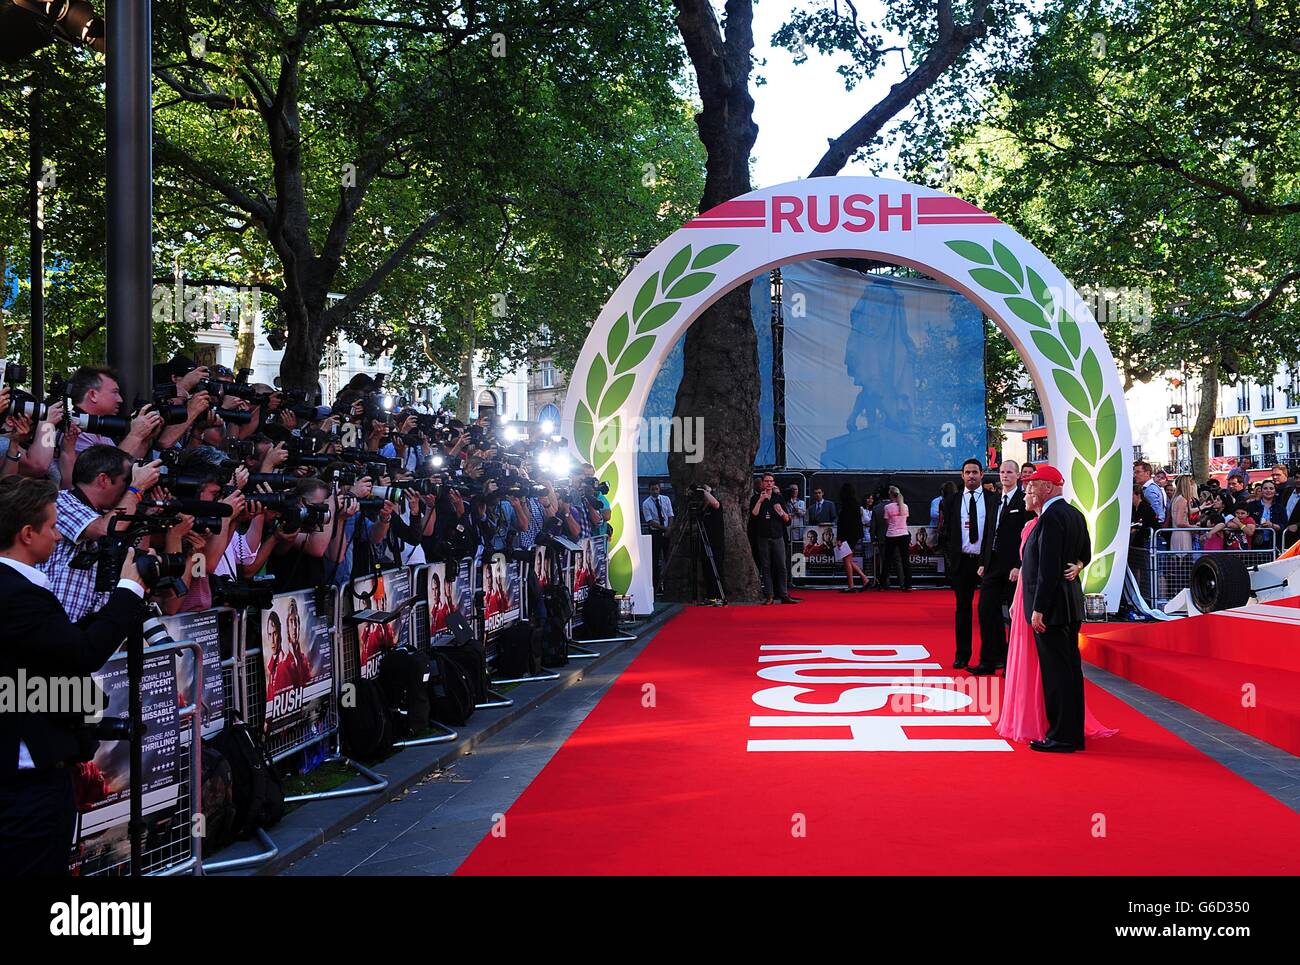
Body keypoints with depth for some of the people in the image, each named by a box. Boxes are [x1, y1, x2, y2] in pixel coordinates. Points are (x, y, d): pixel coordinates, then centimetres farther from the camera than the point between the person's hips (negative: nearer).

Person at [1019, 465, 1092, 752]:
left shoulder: (1051, 518, -18)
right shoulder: (1075, 515, 11)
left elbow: (1049, 569, -22)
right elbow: (1085, 556, 21)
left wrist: (1038, 609, -20)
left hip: (1051, 607, -10)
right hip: (1072, 606, 10)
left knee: (1056, 672, -5)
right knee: (1071, 669, 13)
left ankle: (1061, 737, 0)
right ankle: (1074, 733, 20)